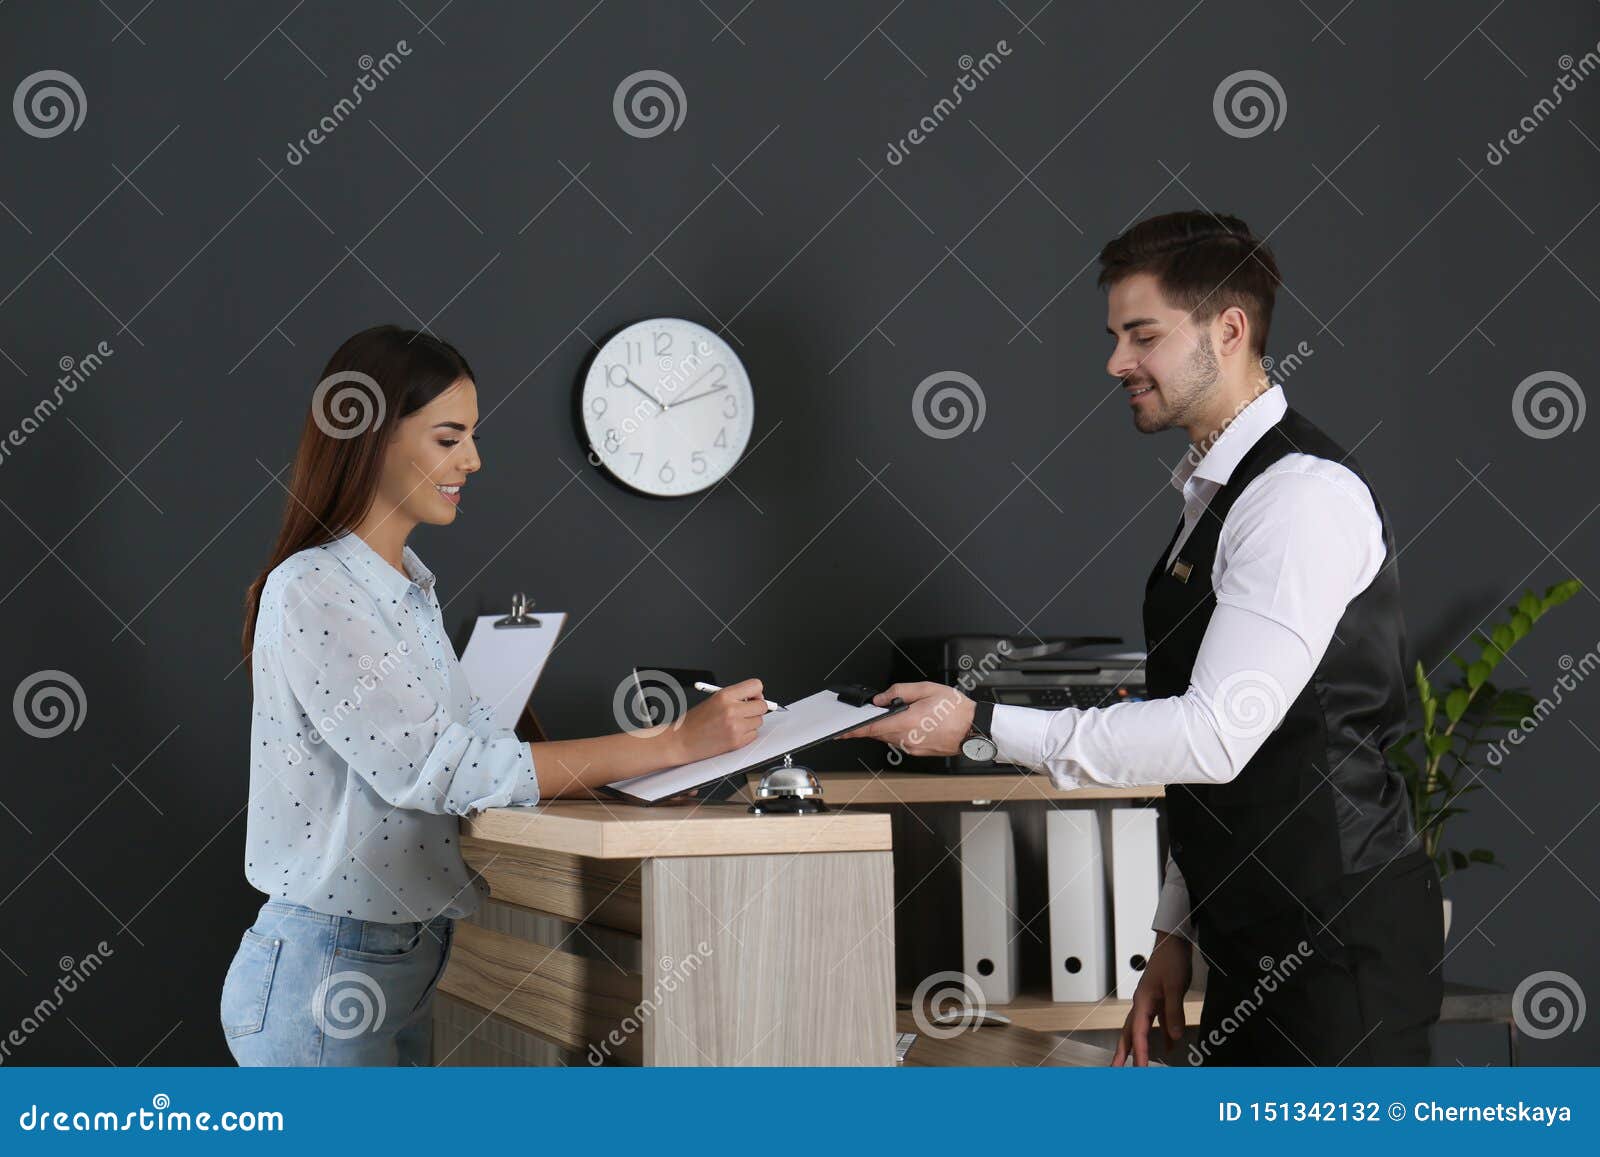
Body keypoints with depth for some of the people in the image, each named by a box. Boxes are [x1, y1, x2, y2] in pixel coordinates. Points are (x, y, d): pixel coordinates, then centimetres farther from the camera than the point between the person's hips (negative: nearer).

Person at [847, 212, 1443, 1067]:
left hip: (1341, 947, -9)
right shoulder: (1214, 497, 15)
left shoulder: (1306, 495, -16)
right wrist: (1176, 933, 17)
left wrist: (983, 727, -20)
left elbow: (1218, 735, -23)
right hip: (1255, 946, 9)